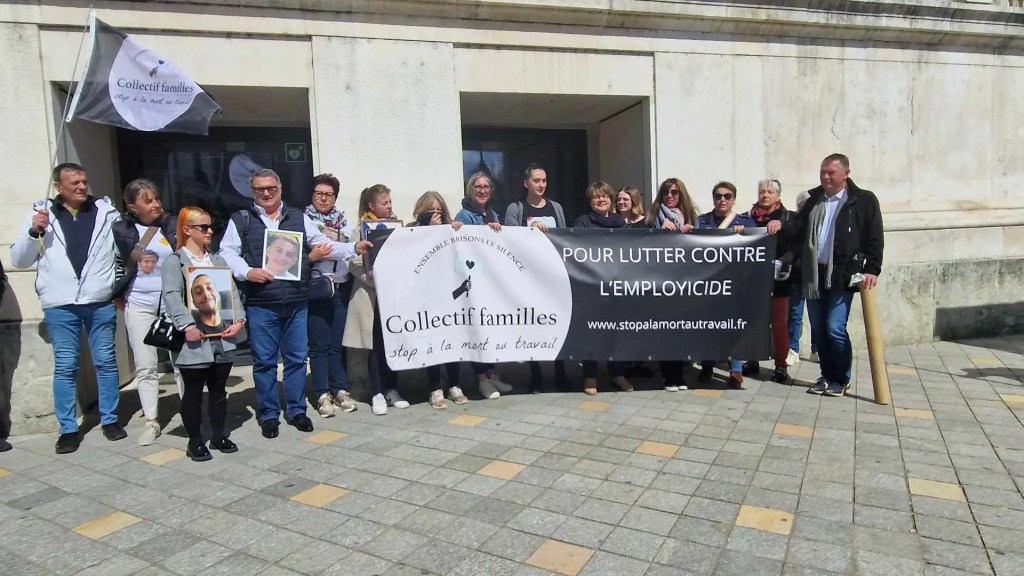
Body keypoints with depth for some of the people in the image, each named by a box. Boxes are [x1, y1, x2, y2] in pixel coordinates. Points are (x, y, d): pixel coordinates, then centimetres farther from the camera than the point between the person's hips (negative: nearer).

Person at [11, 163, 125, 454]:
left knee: (106, 361, 8)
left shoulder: (106, 211, 3)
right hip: (60, 305, 0)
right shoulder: (42, 213, 4)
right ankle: (68, 429, 14)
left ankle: (110, 420, 20)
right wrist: (34, 232, -11)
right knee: (65, 366, 5)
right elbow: (19, 260, 5)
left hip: (101, 302, 0)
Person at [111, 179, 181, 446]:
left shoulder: (173, 225, 0)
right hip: (139, 305, 1)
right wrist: (118, 295, 8)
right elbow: (115, 264, 11)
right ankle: (150, 421, 16)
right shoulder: (121, 230, 1)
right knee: (145, 366, 6)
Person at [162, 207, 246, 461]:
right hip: (194, 340, -5)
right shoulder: (174, 262, -2)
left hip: (222, 338, 5)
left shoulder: (218, 260, 16)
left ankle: (219, 436, 26)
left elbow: (232, 290, 9)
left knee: (219, 389, 14)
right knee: (193, 392, 6)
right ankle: (195, 441, 17)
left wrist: (239, 320, -5)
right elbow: (172, 297, -15)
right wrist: (187, 326, -25)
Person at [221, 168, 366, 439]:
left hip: (297, 302, 2)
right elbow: (227, 253, 1)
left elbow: (323, 244, 8)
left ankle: (296, 409, 23)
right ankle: (268, 414, 20)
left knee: (297, 357, 9)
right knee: (264, 360, 6)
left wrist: (354, 248, -5)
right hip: (261, 304, -2)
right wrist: (247, 272, -16)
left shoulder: (299, 218, 12)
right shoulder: (241, 220, 6)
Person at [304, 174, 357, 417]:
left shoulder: (343, 220, 13)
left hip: (342, 288, 3)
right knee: (319, 345, 0)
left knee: (338, 343, 7)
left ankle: (340, 390, 17)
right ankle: (322, 395, 8)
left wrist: (330, 235, -4)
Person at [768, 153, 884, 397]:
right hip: (814, 274, 5)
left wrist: (872, 270, -12)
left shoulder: (864, 200, -1)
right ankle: (827, 375, 23)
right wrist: (782, 226, -6)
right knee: (817, 329, 9)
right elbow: (799, 228, 14)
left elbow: (875, 239, -4)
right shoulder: (814, 199, 13)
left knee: (835, 328, -8)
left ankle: (842, 379, 10)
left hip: (843, 275, -5)